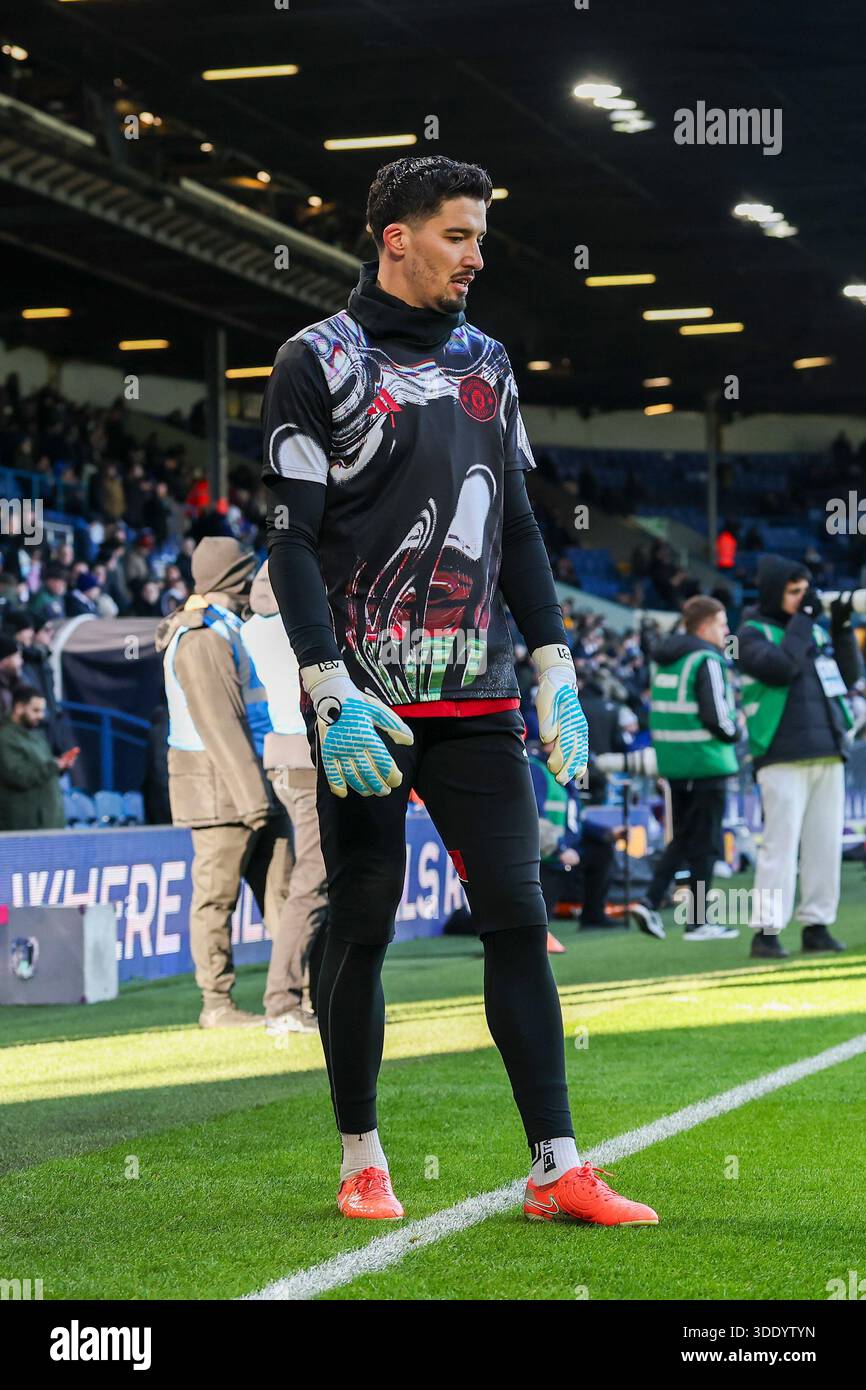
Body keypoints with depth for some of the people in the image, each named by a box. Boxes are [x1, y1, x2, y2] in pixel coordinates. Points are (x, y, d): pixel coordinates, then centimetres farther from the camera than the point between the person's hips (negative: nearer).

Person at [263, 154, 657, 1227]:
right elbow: (293, 544, -7)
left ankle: (556, 1170, -2)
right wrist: (332, 693, -16)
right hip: (365, 702, -5)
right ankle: (362, 1164, 14)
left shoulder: (485, 366, 15)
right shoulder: (320, 364, -3)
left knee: (518, 919, -2)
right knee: (361, 929, 1)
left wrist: (554, 668, 10)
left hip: (476, 701, 5)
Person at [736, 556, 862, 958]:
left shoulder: (815, 629, 17)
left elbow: (851, 675, 14)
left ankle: (817, 925, 10)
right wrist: (802, 618, -11)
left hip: (828, 753, 6)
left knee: (825, 842, 4)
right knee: (781, 842, -9)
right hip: (783, 756, -6)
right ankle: (766, 930, -8)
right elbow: (781, 667, -19)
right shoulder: (753, 633, 0)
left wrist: (842, 628, 2)